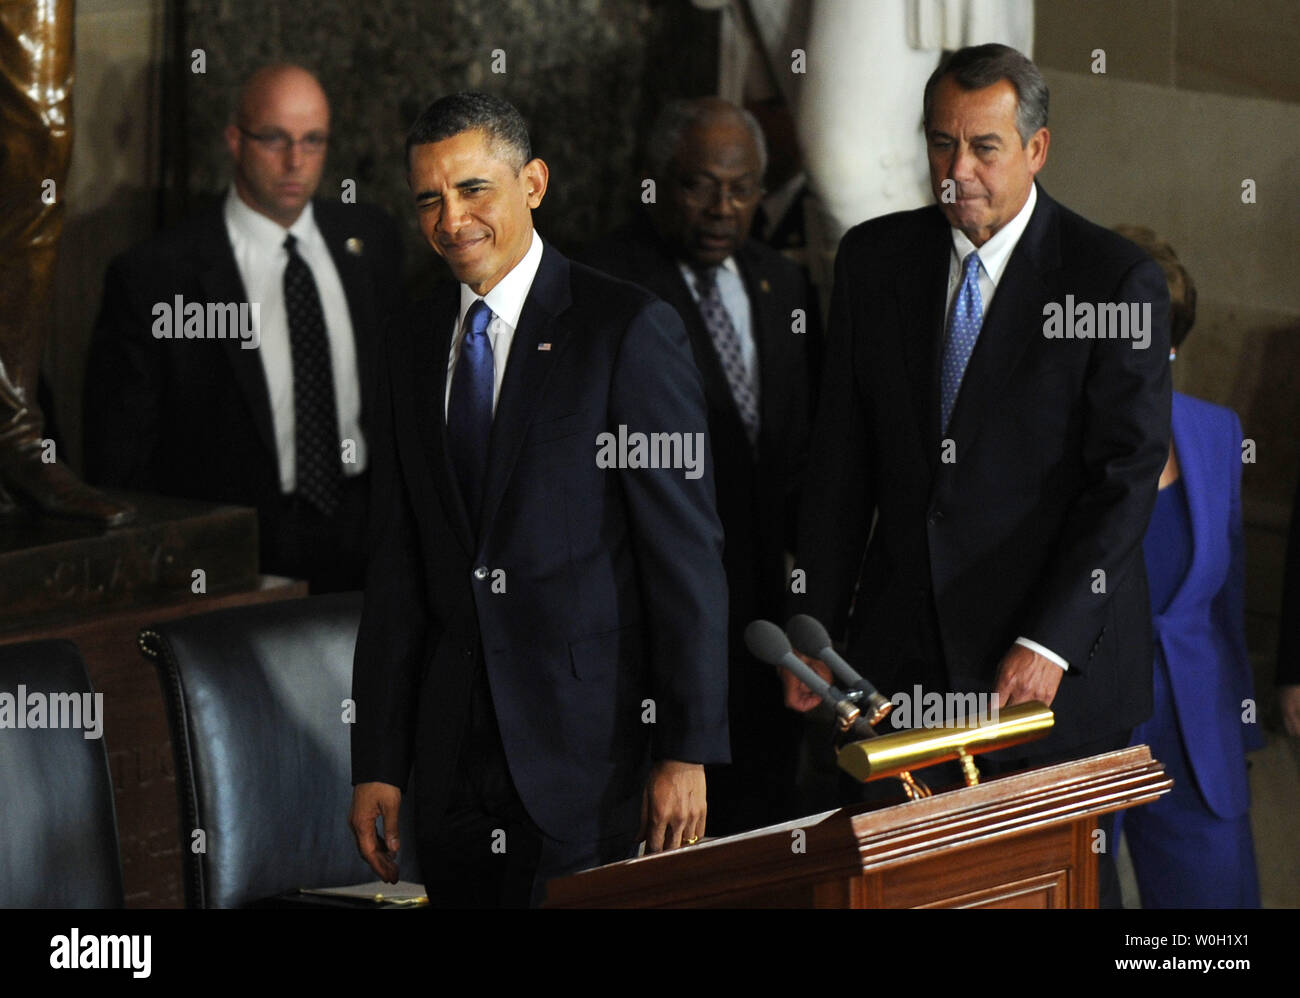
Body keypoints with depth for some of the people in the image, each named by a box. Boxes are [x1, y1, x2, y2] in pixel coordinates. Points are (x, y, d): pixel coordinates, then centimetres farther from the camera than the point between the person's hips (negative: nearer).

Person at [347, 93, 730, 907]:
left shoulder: (629, 330, -6)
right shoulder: (414, 344, 12)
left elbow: (687, 554, -8)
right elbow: (398, 565, 13)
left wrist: (687, 750, -12)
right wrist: (379, 761, 8)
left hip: (587, 745, -5)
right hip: (453, 753, 5)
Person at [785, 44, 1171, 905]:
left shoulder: (1118, 279, -7)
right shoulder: (875, 258, 7)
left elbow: (1127, 477, -11)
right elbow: (842, 458, 10)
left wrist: (1048, 643, -18)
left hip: (1060, 663, -3)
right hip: (902, 654, 3)